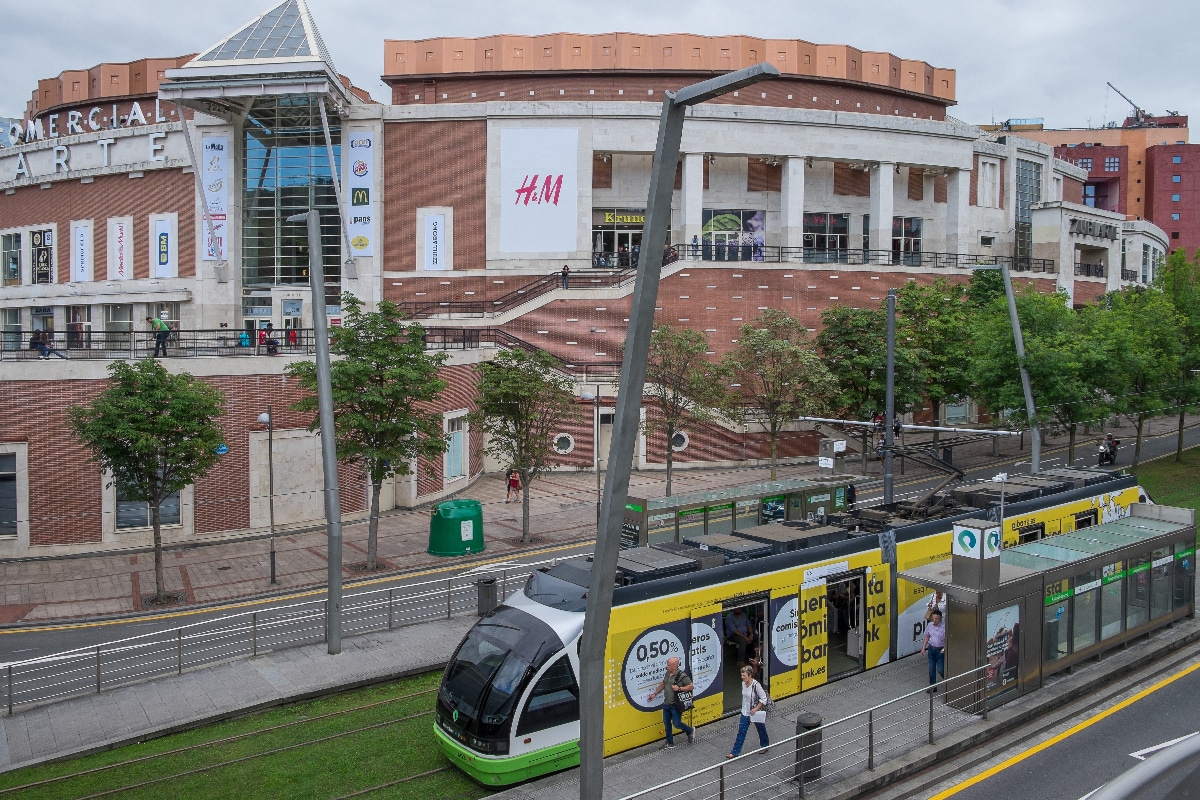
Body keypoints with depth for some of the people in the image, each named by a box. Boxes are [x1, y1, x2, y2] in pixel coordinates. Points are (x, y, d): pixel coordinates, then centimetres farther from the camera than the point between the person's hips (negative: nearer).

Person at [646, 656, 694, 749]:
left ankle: (690, 731, 28)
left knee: (676, 724, -1)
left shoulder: (682, 675, -18)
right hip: (666, 704, 7)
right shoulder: (667, 674, 4)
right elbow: (663, 684, 20)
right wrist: (655, 693, 20)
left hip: (676, 705, -7)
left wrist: (679, 688, -23)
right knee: (667, 723, 12)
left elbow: (690, 686, -13)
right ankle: (670, 743, 26)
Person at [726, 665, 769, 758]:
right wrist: (743, 707, 14)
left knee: (761, 729, 19)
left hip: (756, 712, -5)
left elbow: (763, 699, -19)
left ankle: (764, 745, 44)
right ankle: (735, 752, 6)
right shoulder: (743, 683, -6)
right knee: (741, 731, 4)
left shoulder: (756, 685, -26)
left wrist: (756, 709, -20)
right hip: (745, 712, 5)